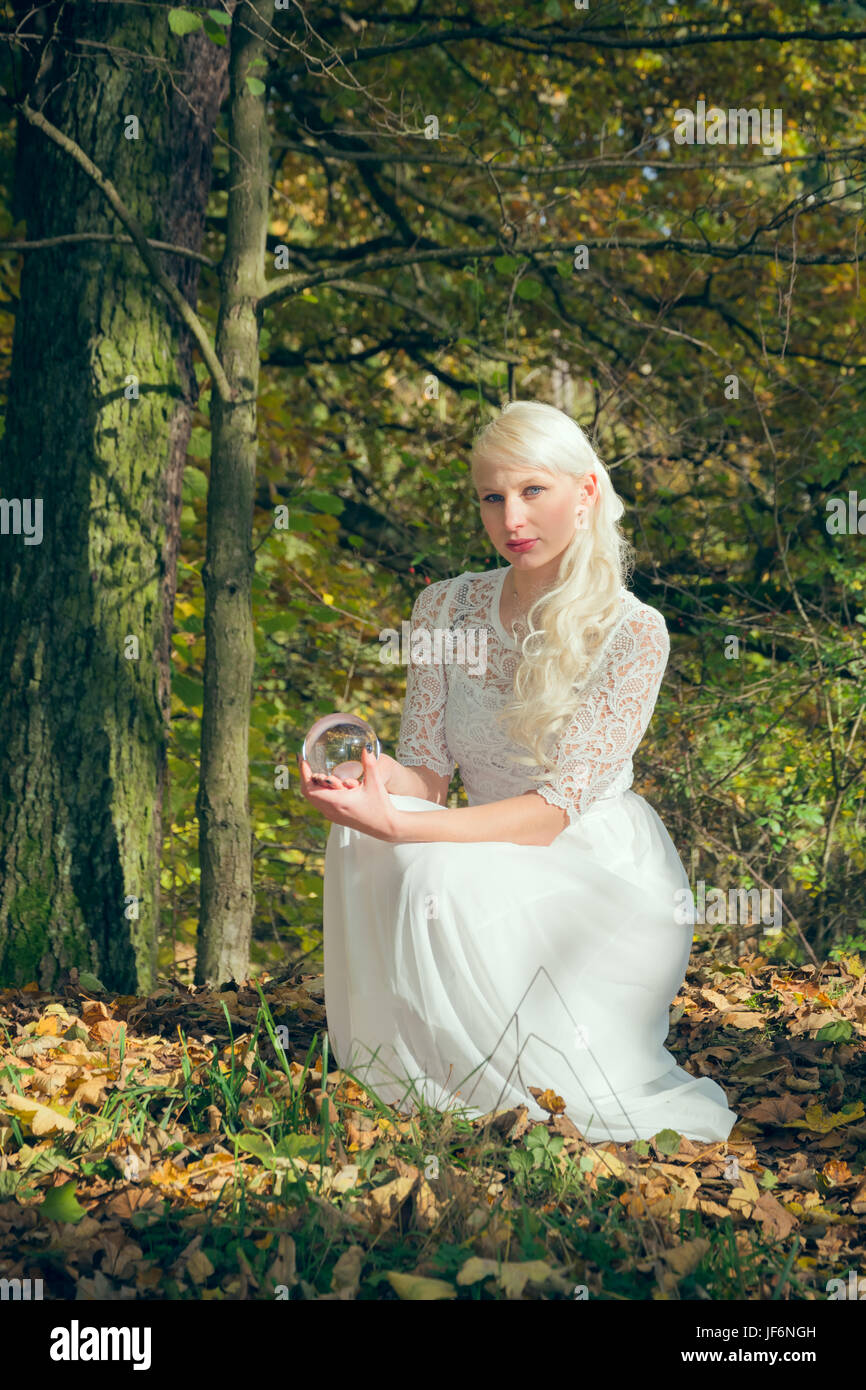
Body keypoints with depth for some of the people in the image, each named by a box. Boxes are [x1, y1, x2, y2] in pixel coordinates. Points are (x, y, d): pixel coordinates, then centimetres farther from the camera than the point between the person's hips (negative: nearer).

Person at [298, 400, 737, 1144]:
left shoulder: (633, 632, -14)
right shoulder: (446, 608, 1)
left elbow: (555, 810, -20)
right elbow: (428, 772, 1)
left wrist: (400, 825, -33)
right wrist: (379, 777, -25)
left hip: (605, 886, -4)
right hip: (497, 860, 4)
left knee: (444, 875, -33)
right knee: (360, 841, -27)